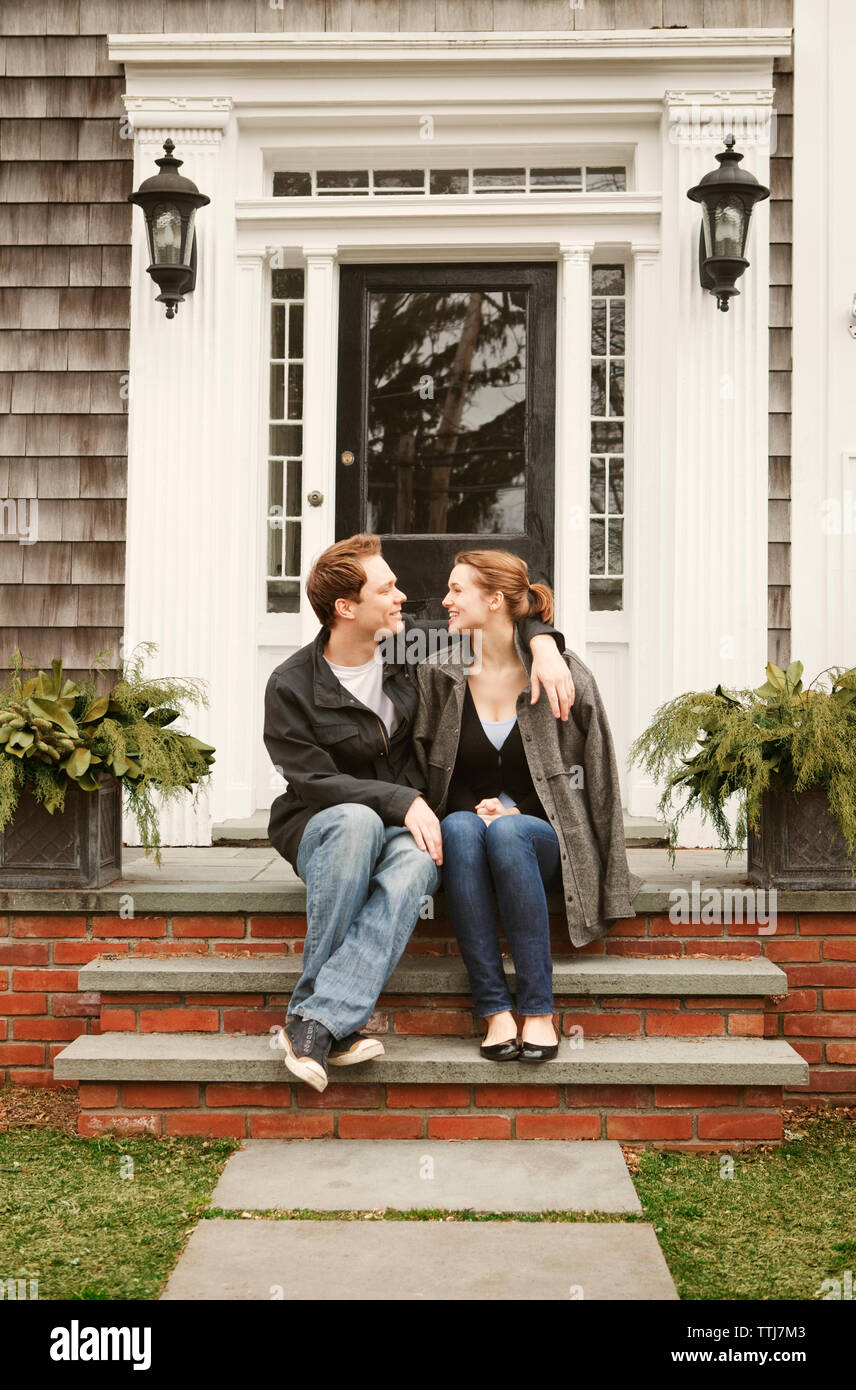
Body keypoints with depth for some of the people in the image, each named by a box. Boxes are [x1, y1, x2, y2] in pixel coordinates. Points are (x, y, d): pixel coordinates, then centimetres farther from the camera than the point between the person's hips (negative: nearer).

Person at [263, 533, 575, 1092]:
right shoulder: (291, 686, -8)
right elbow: (315, 781, -13)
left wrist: (543, 642, -6)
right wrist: (401, 801, -24)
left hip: (405, 829, 3)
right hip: (319, 828, -2)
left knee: (417, 861, -36)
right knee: (357, 821, -40)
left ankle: (316, 1022, -42)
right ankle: (338, 1023, -35)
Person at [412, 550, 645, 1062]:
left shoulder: (564, 672, -1)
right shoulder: (440, 677, 8)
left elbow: (588, 774, 3)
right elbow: (433, 775, 11)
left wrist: (514, 811, -9)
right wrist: (474, 807, -9)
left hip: (541, 836, -2)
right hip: (466, 832, 2)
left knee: (505, 832, -37)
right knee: (460, 826, -34)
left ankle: (539, 1010, -29)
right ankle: (495, 1010, -34)